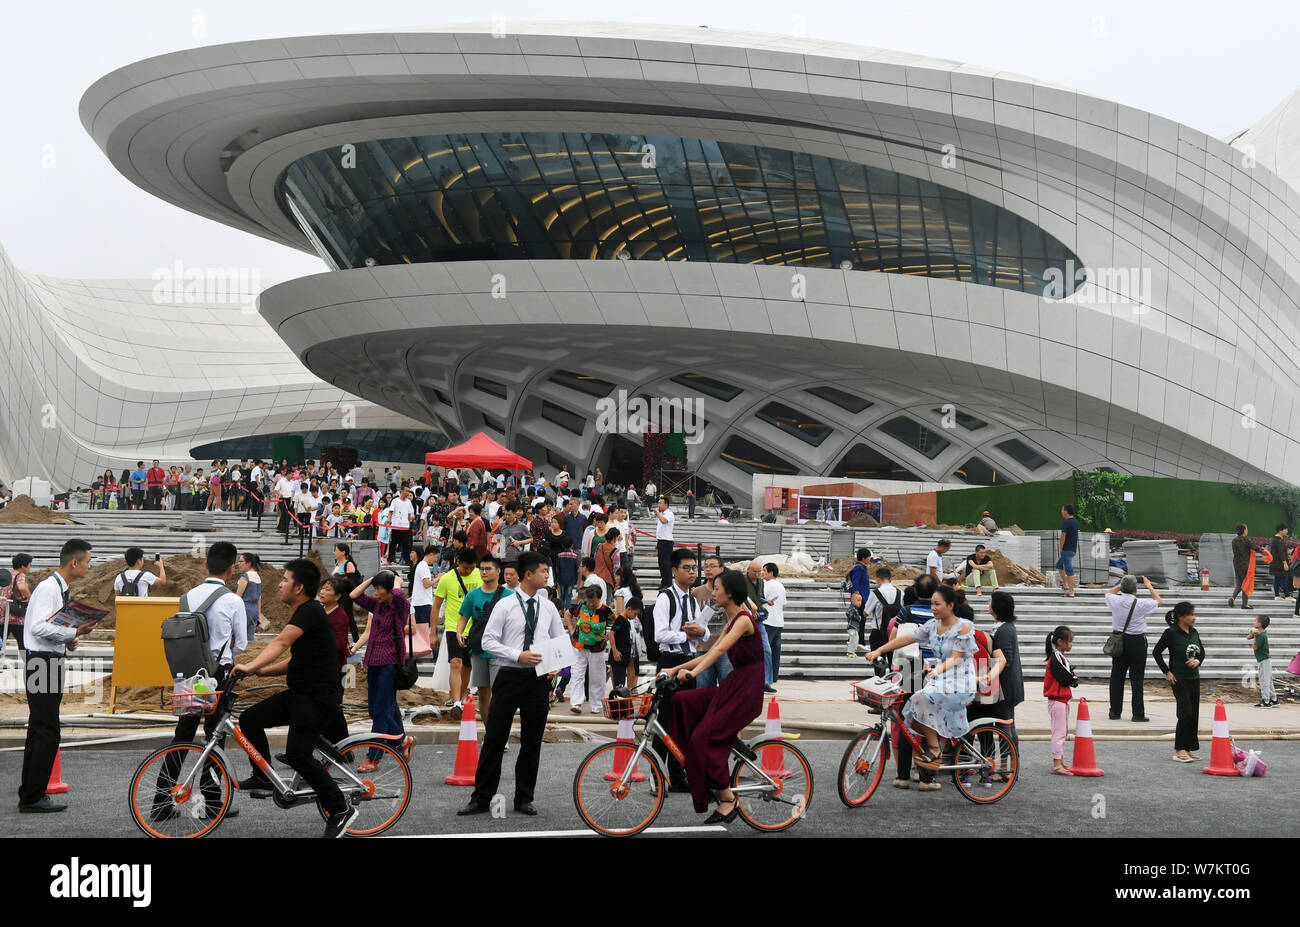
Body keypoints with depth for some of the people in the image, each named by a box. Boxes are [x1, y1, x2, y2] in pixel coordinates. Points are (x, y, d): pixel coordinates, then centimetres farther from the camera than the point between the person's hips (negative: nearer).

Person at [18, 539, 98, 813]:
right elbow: (38, 626, -24)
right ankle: (33, 798, -3)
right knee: (47, 732, -8)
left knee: (39, 731, 14)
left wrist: (68, 641, 7)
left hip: (52, 661, 10)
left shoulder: (61, 589, 15)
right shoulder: (48, 587, -15)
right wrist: (74, 633, -20)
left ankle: (29, 796, 21)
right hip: (41, 662, -10)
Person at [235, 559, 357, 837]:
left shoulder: (311, 611, -13)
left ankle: (340, 810, -10)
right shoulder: (302, 615, 18)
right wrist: (260, 671, 14)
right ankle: (263, 778, 20)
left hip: (319, 698, -10)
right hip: (299, 693, 10)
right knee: (250, 720, 5)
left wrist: (250, 666, -35)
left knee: (297, 755, -19)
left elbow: (281, 642, -27)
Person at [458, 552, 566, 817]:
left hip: (538, 679, 3)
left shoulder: (548, 607, 8)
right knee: (494, 738, -1)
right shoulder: (505, 605, -4)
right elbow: (488, 641, -6)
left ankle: (524, 798, 18)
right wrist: (518, 655, -17)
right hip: (510, 676, -3)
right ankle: (481, 798, 7)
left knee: (532, 741, 7)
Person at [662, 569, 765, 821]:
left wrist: (694, 672, -42)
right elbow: (709, 654, 15)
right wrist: (677, 668, 6)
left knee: (705, 737, -16)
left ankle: (727, 797, -7)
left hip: (748, 690, -9)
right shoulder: (731, 622, 15)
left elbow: (720, 650, -30)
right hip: (733, 685, 9)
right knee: (680, 701, -5)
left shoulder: (743, 620, -14)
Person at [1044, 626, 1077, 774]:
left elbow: (1071, 680, 14)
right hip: (1057, 700, -10)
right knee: (1059, 732, -9)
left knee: (1062, 732, 16)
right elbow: (1065, 680, -22)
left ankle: (1061, 762, 24)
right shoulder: (1056, 659, -18)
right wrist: (1074, 678, -4)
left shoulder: (1061, 657, 14)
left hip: (1064, 700, 10)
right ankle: (1057, 765, -8)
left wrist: (1072, 678, -6)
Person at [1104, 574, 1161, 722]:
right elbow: (1159, 601, 6)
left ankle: (1115, 711, 14)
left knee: (1117, 676, 10)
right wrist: (1149, 586, 16)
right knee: (1136, 678, 1)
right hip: (1137, 642, -3)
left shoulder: (1115, 601, -6)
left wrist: (1120, 585, 22)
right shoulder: (1141, 604, -14)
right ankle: (1138, 713, 0)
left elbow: (1108, 593, 20)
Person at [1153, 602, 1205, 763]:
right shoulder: (1171, 633, -11)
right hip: (1178, 679, -7)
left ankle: (1189, 749, 16)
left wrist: (1197, 661, -5)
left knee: (1194, 714, 7)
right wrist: (1167, 672, -9)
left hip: (1194, 678, 7)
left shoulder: (1194, 632, 7)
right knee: (1186, 713, -12)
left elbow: (1202, 652, 17)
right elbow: (1156, 652, -8)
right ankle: (1179, 750, -5)